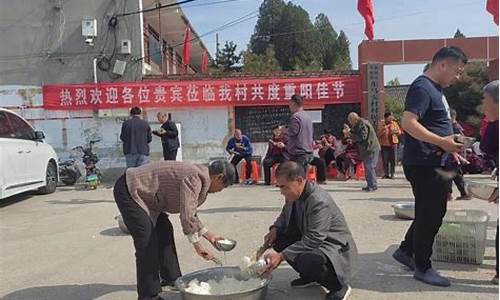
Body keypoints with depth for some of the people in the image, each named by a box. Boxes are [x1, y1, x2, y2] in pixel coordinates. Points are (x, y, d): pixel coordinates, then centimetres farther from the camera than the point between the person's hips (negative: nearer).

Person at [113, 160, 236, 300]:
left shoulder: (200, 178, 9)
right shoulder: (195, 177, -23)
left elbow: (190, 212, 20)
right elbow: (187, 214, -30)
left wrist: (207, 234, 21)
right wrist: (197, 244, -22)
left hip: (141, 193, 11)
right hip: (128, 191, -11)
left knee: (164, 231, 16)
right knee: (148, 245, -13)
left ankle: (171, 279, 30)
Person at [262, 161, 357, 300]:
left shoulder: (320, 201, -31)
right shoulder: (294, 193, -5)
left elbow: (312, 240, -32)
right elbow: (285, 214, 14)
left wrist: (281, 256, -34)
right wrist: (275, 229, -7)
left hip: (334, 246, -9)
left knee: (307, 261, -35)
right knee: (278, 239, -3)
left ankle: (338, 286, -3)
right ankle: (308, 276, 15)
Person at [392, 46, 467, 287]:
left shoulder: (436, 89, 17)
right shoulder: (422, 88, -15)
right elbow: (408, 123, -26)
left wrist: (450, 150, 15)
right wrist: (442, 142, -28)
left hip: (436, 164, 10)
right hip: (424, 165, -10)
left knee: (433, 213, 18)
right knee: (430, 215, -1)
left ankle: (405, 251, 31)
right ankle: (423, 268, 14)